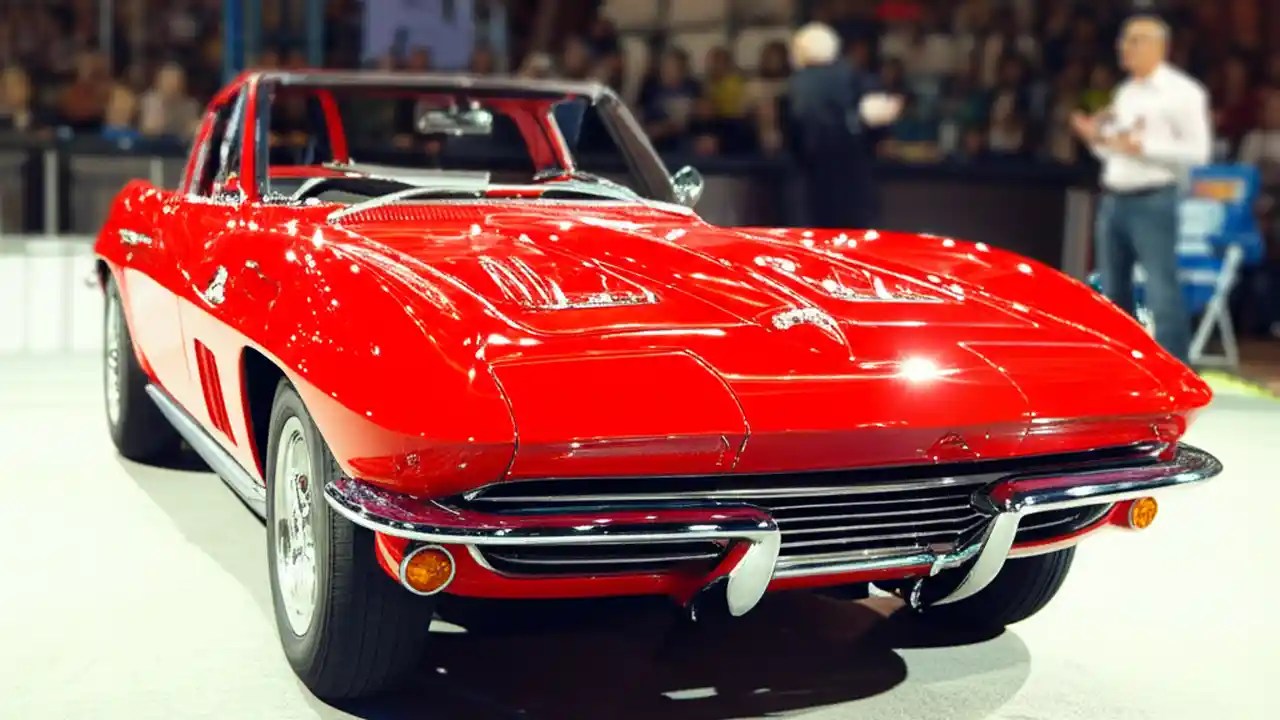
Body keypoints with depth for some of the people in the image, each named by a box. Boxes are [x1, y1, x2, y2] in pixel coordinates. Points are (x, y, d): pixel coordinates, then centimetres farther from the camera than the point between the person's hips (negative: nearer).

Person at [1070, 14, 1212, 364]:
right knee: (1113, 292, 11)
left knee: (1162, 292, -9)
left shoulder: (1182, 91, -5)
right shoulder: (1124, 92, 17)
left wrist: (1142, 147, -18)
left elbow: (1198, 151, -11)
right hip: (1113, 201, 8)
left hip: (1153, 201, -7)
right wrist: (1096, 138, 1)